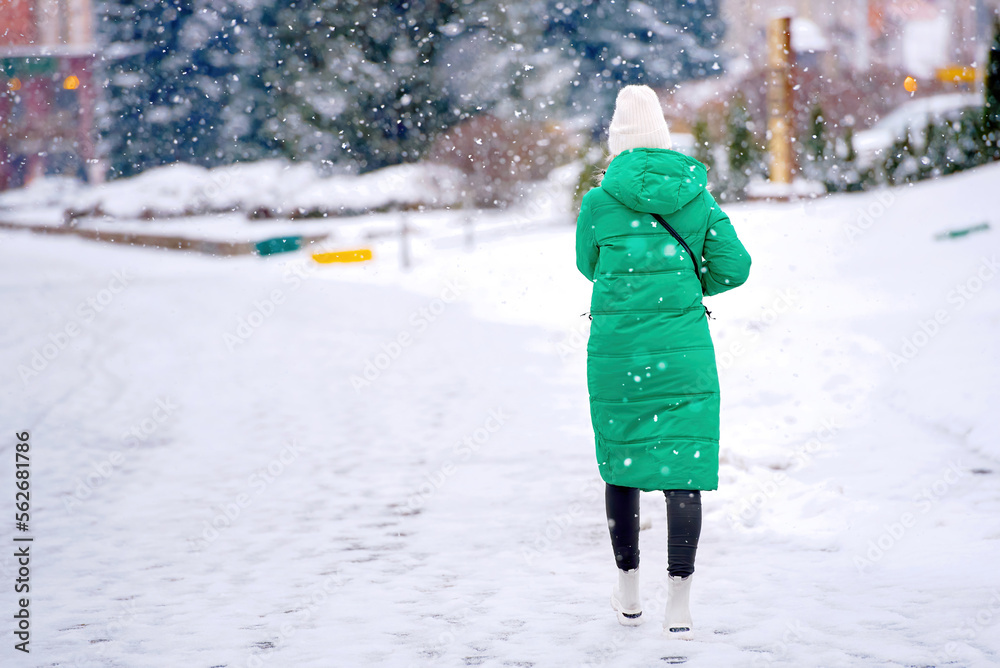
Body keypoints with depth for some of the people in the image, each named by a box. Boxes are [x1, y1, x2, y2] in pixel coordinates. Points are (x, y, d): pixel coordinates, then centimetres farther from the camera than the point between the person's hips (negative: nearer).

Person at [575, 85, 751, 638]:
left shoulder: (600, 201, -4)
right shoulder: (695, 194, 0)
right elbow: (734, 266, 2)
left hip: (615, 351, 0)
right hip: (684, 351, 0)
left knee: (620, 465, 14)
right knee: (683, 467, 2)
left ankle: (628, 593, 24)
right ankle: (679, 603, -1)